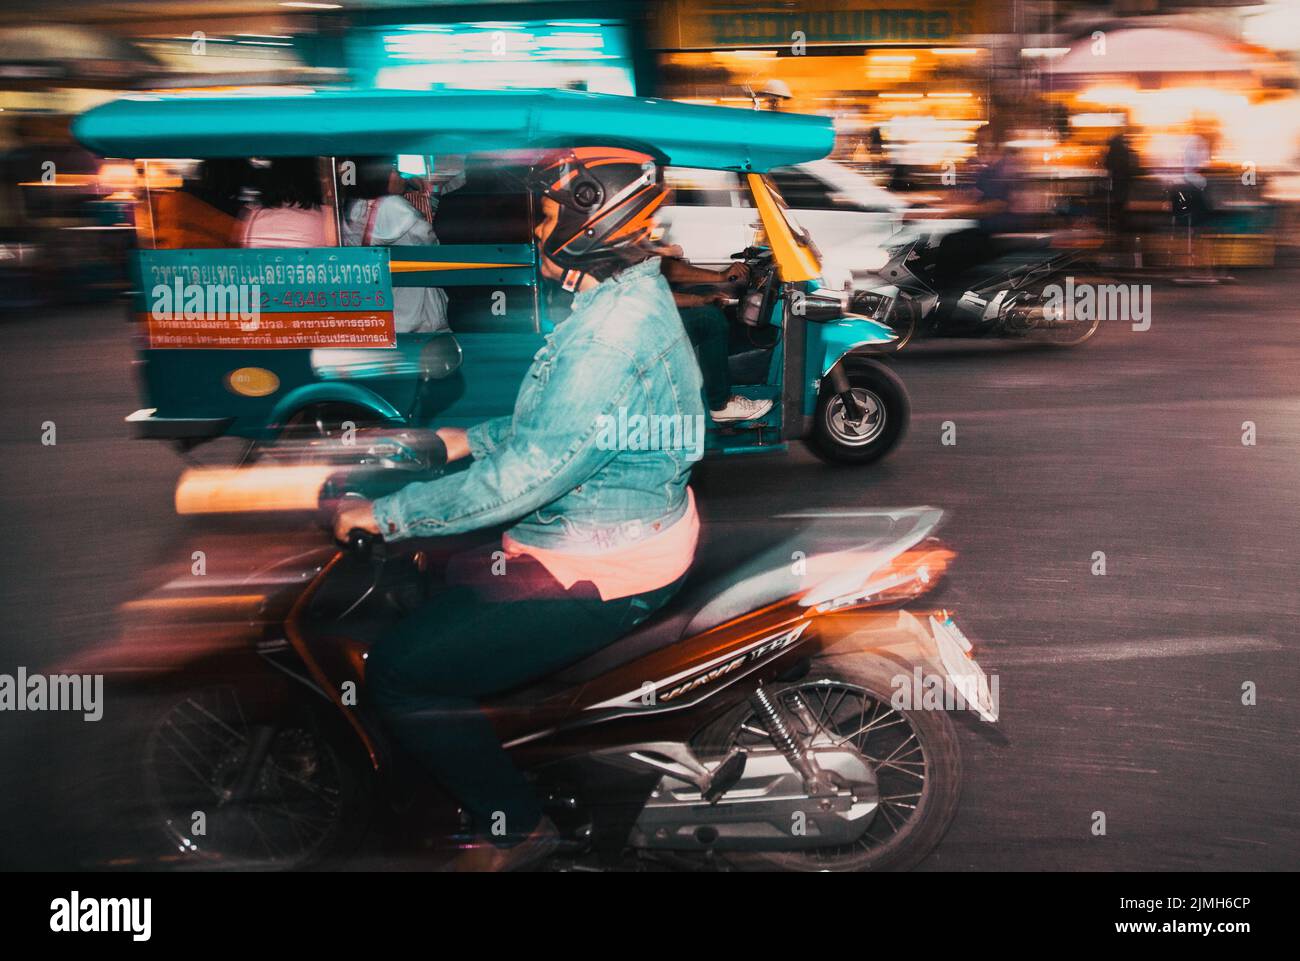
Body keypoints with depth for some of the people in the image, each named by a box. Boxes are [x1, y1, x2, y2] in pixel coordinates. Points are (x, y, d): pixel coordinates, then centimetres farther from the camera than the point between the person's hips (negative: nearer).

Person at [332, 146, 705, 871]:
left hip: (597, 576, -11)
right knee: (431, 583, 26)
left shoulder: (611, 333, -26)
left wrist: (385, 514, -21)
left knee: (401, 674, -9)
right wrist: (469, 439, 16)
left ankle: (516, 825, 7)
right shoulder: (639, 295, 7)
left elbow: (522, 477, -28)